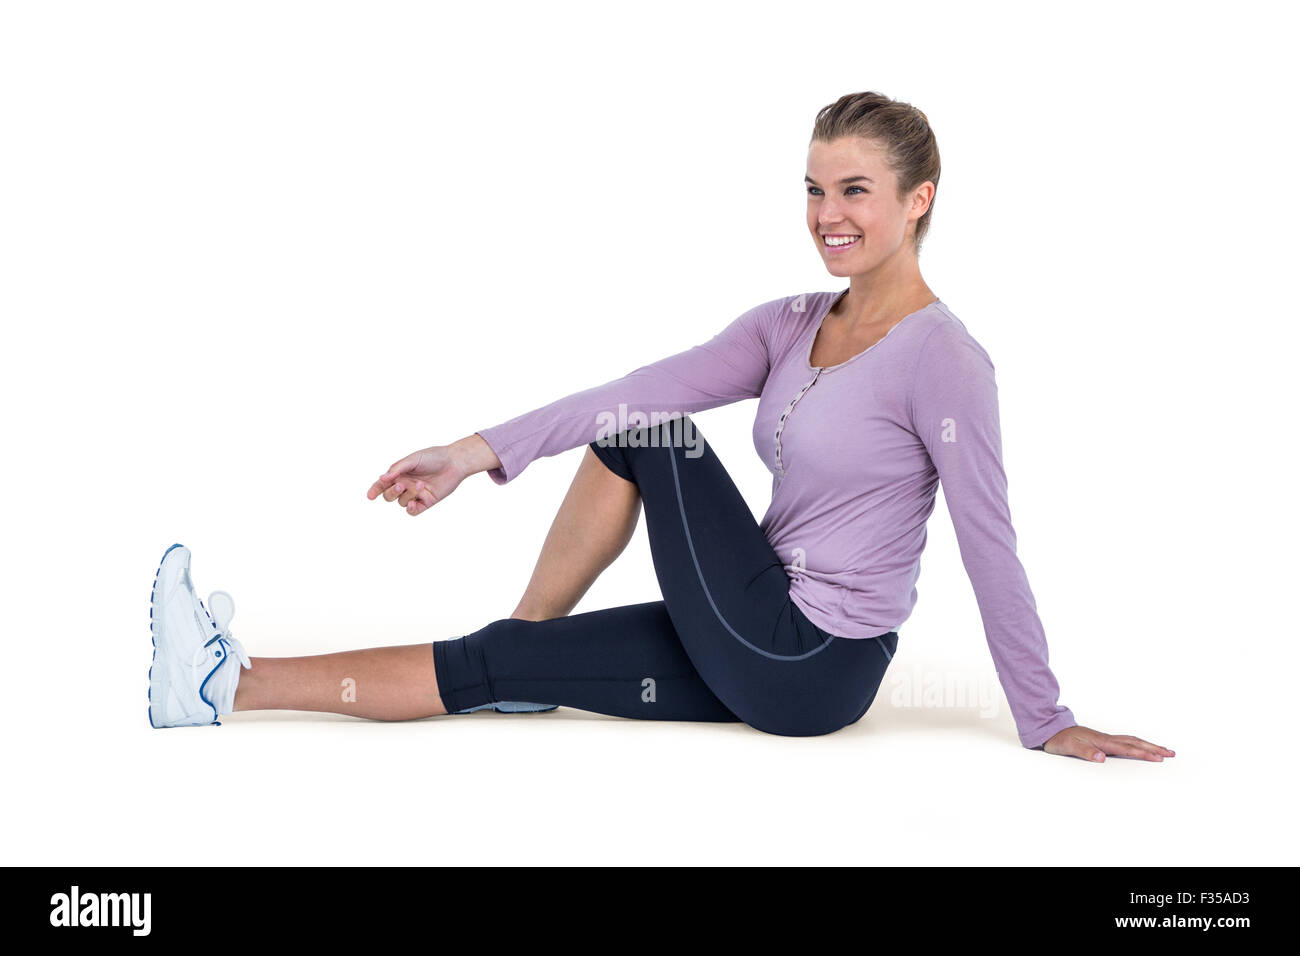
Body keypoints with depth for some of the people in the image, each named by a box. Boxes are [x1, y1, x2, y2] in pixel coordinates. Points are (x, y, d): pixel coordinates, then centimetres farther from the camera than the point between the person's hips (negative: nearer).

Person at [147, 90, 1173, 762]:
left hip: (814, 667, -7)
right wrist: (481, 452, -14)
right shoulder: (789, 326, 6)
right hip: (756, 651, 7)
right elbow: (648, 386, -5)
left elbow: (990, 546, -16)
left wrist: (1047, 722, -11)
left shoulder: (942, 358, -16)